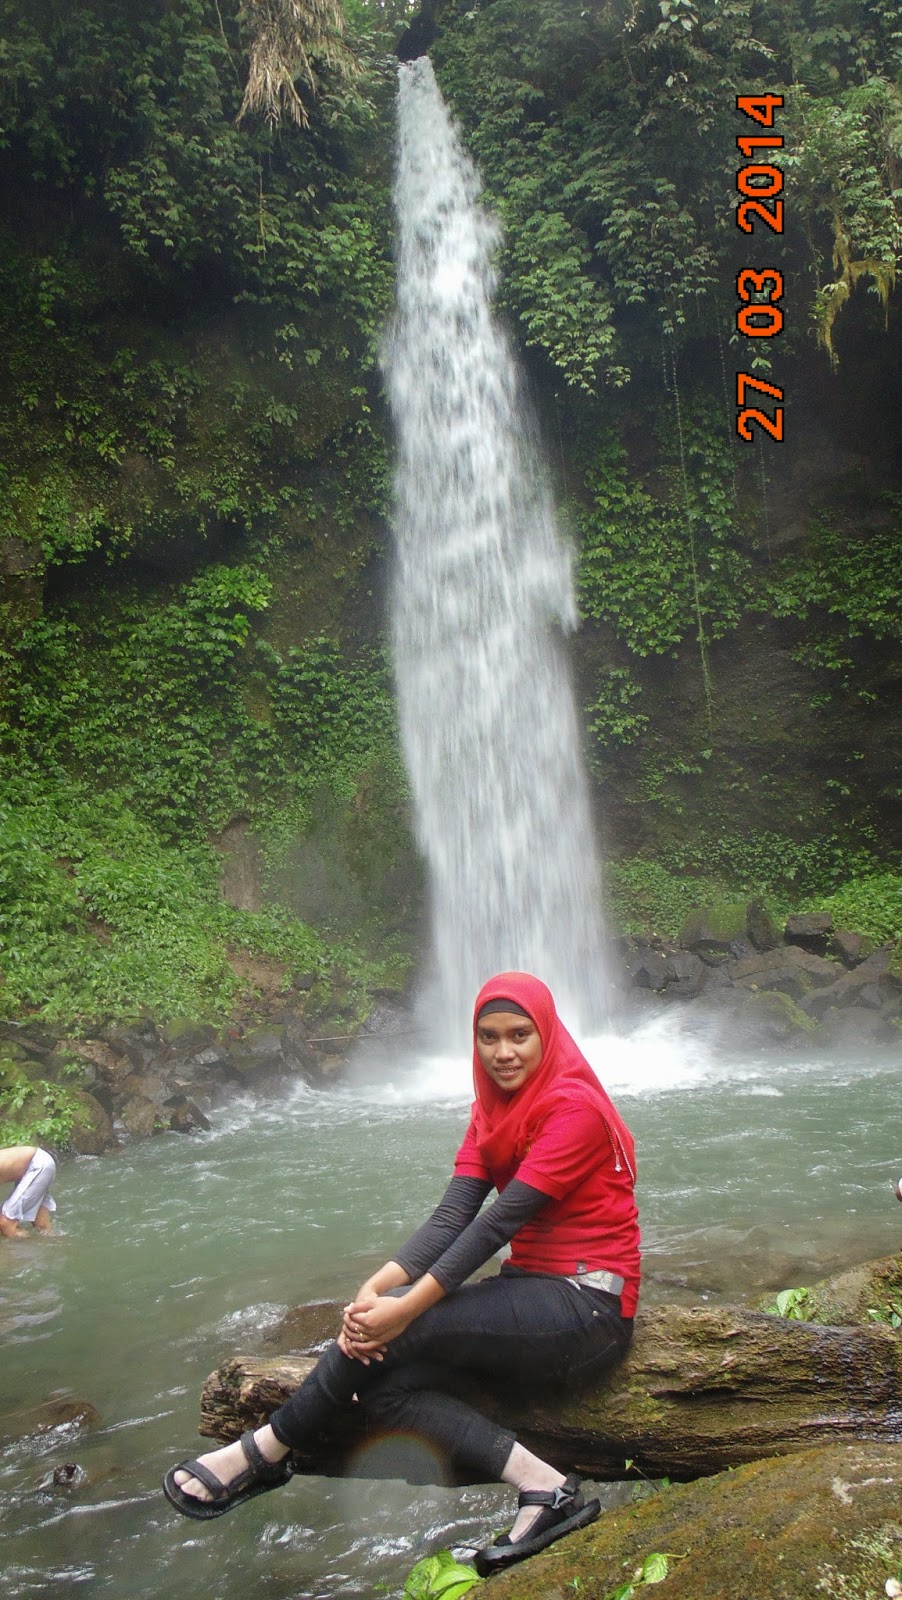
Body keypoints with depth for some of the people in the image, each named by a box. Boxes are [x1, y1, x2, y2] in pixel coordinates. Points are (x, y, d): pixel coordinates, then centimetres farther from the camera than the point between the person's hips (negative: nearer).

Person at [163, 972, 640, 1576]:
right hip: (532, 1293, 8)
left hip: (587, 1306, -8)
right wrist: (377, 1287, -19)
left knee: (404, 1325, -23)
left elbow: (499, 1221, -23)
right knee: (386, 1388, -13)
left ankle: (265, 1452, -4)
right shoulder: (496, 1107, 9)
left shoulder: (573, 1105, -16)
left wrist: (404, 1307, -26)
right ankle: (547, 1489, -16)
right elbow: (453, 1214, -3)